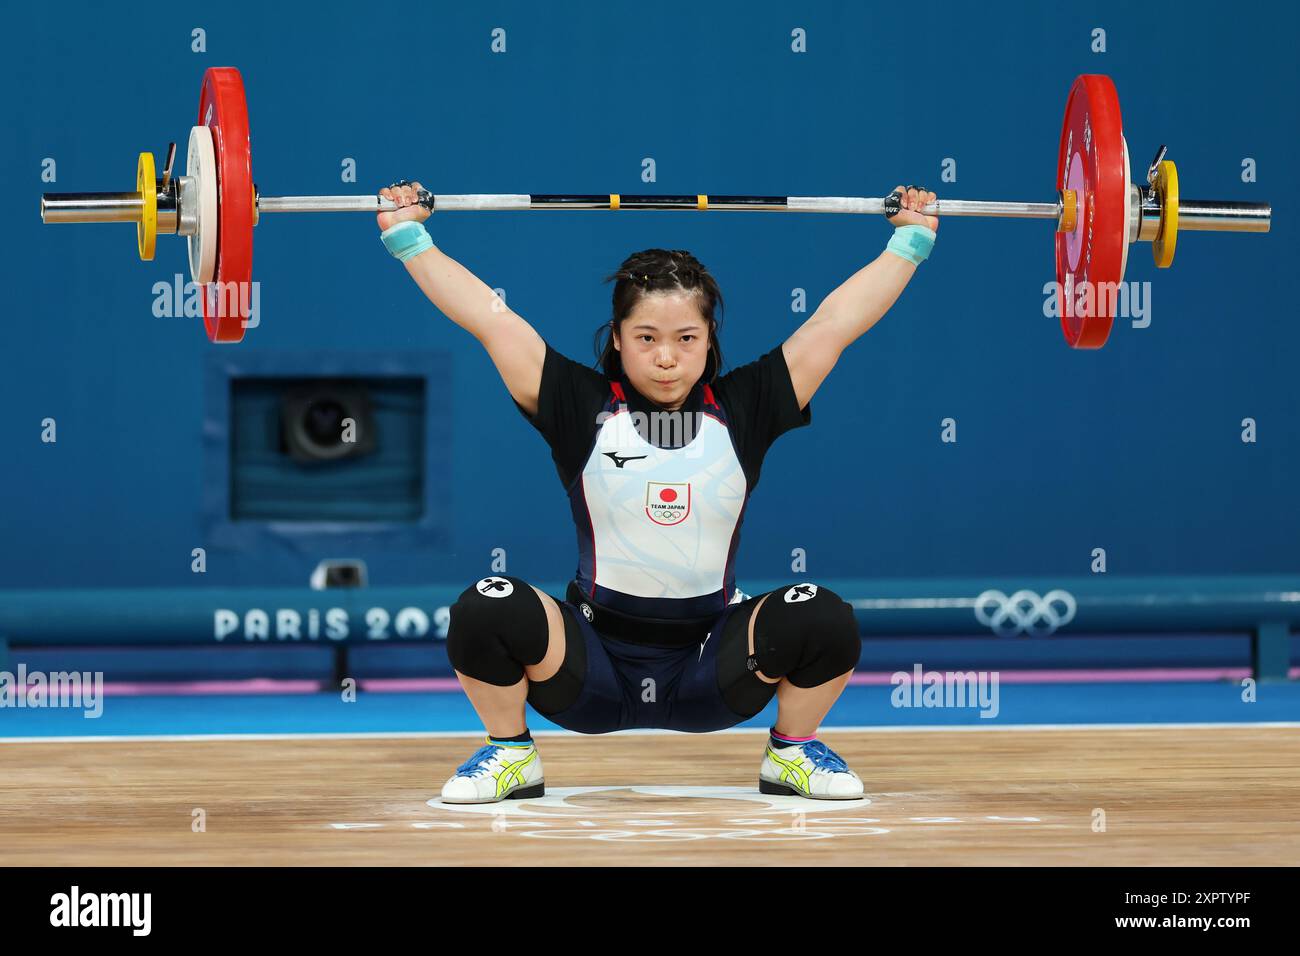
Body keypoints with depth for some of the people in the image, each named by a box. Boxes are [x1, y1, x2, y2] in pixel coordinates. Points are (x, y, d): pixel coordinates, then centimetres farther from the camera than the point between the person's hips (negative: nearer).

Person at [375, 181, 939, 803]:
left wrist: (909, 242, 8)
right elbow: (490, 317, -1)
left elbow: (836, 321, 6)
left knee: (820, 619, -25)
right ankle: (509, 753, 2)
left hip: (711, 669, 1)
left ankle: (793, 750, 7)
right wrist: (409, 238, 4)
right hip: (592, 666, -1)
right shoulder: (583, 409, -2)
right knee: (487, 611, -28)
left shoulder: (740, 411, 1)